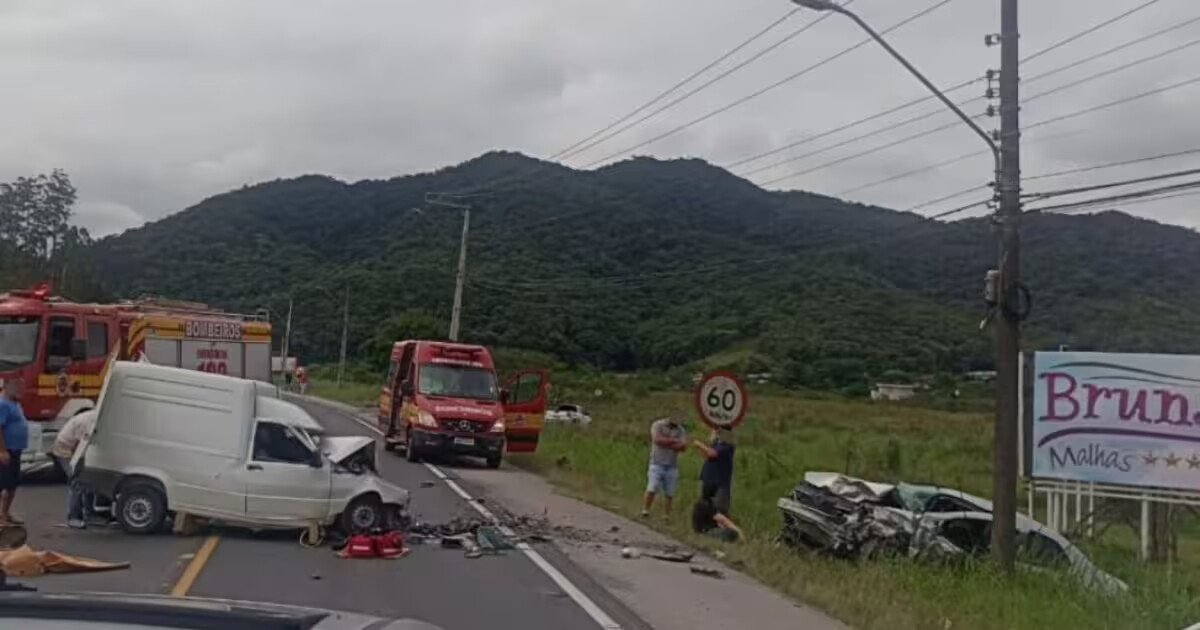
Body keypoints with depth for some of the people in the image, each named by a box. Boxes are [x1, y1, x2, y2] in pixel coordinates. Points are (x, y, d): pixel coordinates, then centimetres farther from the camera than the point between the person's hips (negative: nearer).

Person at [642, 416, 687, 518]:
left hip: (672, 466, 3)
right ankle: (645, 510, 0)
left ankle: (666, 516, 9)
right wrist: (673, 441, -10)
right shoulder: (658, 425, 0)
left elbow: (683, 446, -4)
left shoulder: (680, 430, 8)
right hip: (657, 463, -3)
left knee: (669, 493, 2)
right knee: (652, 489, -11)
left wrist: (665, 443, -13)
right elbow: (657, 439, -16)